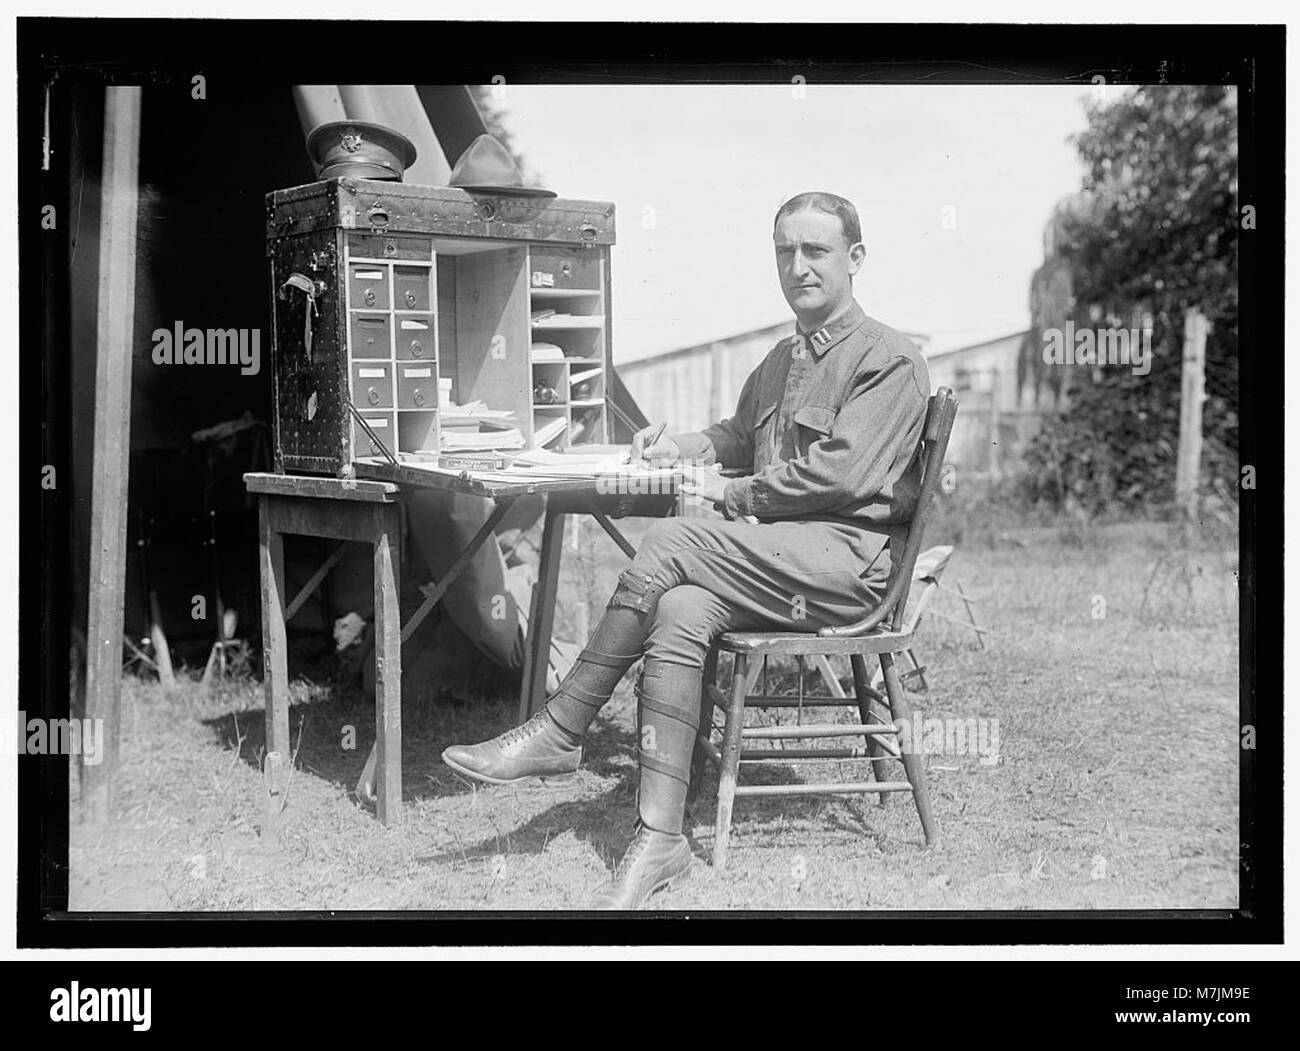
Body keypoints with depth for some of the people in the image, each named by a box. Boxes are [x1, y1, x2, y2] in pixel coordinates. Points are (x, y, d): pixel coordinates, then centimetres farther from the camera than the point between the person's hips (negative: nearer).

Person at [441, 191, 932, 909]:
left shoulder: (891, 360, -2)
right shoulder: (781, 360, 26)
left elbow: (841, 473, -14)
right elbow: (739, 435, 43)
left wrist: (731, 493, -8)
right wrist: (680, 448, 22)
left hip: (846, 561, -7)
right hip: (777, 565, 7)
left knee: (674, 541, -28)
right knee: (680, 613, -26)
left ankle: (557, 734, -19)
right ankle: (659, 839, -29)